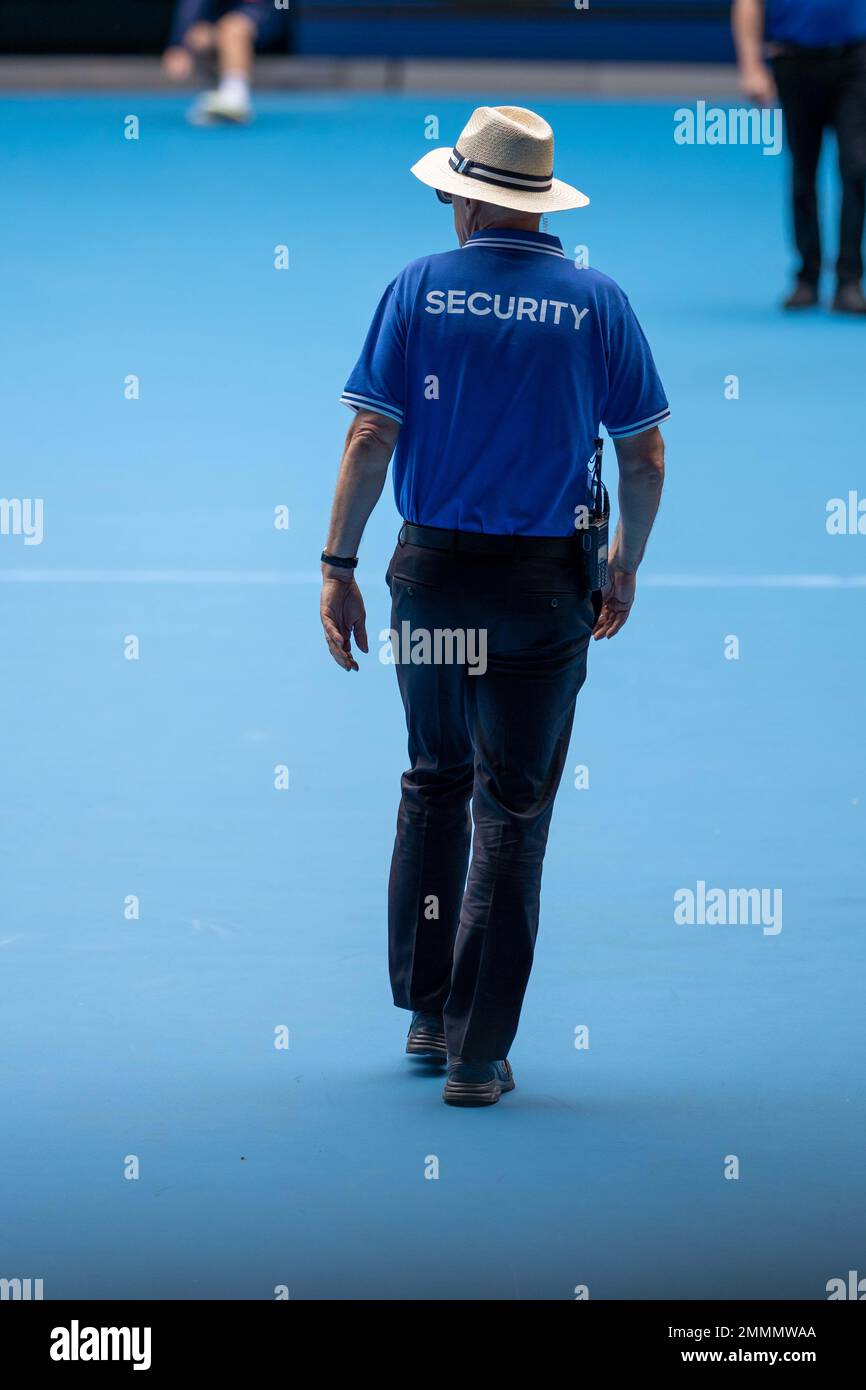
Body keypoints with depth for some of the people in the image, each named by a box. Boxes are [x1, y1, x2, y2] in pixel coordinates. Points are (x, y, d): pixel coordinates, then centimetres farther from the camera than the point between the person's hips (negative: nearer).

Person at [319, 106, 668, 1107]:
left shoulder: (418, 289, -3)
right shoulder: (598, 303, -2)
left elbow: (369, 440, -8)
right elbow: (645, 460, 0)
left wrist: (338, 565, -1)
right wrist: (626, 567, 15)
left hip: (430, 573, 1)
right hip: (545, 585, -1)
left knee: (434, 784, 20)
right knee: (513, 810, 3)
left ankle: (424, 1010, 25)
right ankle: (477, 1054, 2)